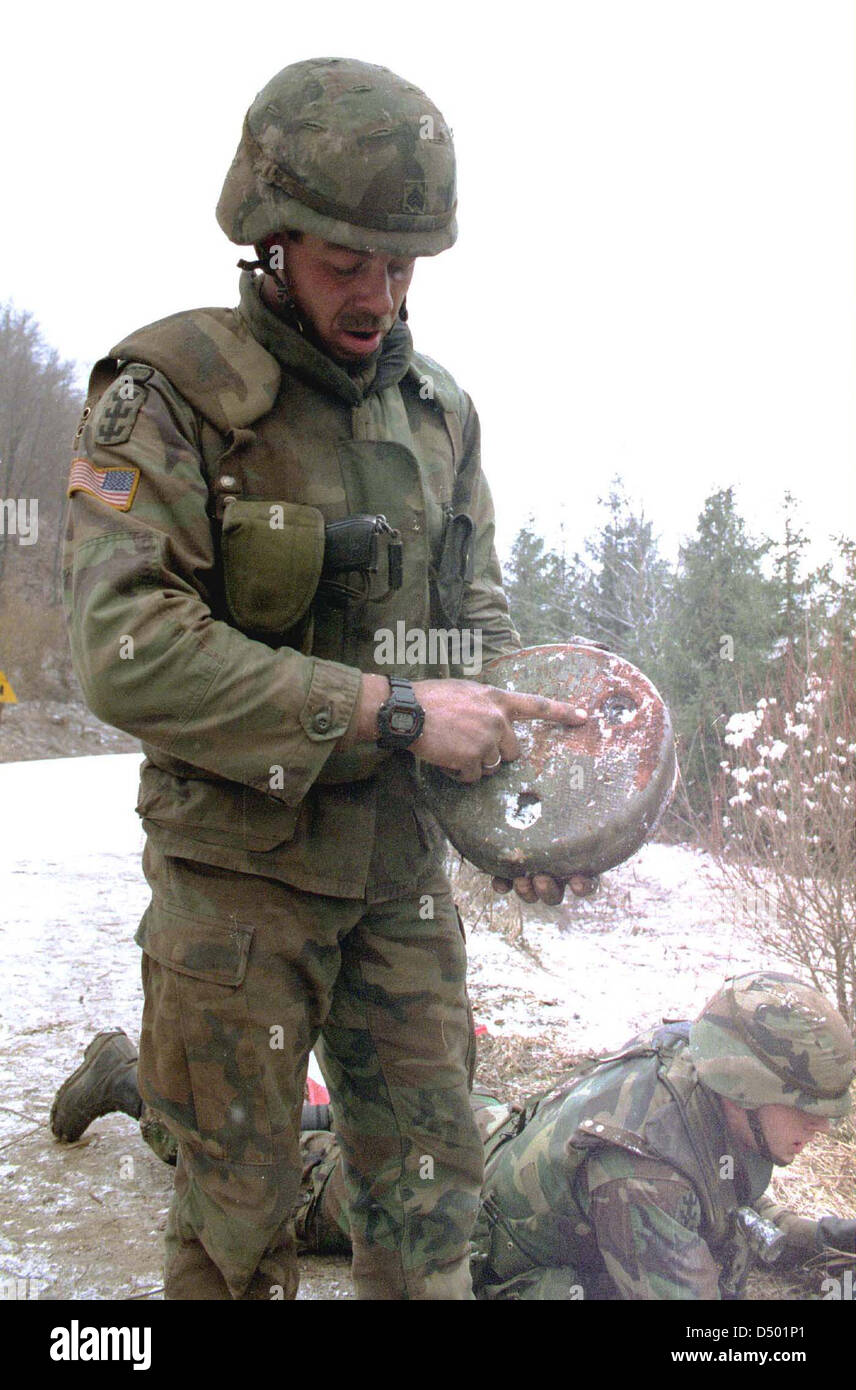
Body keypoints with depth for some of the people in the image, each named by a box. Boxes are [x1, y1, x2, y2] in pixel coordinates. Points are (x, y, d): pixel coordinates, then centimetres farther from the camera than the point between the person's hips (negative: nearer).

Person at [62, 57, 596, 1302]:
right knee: (239, 1203, 10)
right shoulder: (169, 395, -13)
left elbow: (477, 616, 12)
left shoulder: (439, 409, 6)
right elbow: (127, 653, -25)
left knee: (430, 1182, 13)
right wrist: (388, 709, -25)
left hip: (401, 857, 5)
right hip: (237, 860, -4)